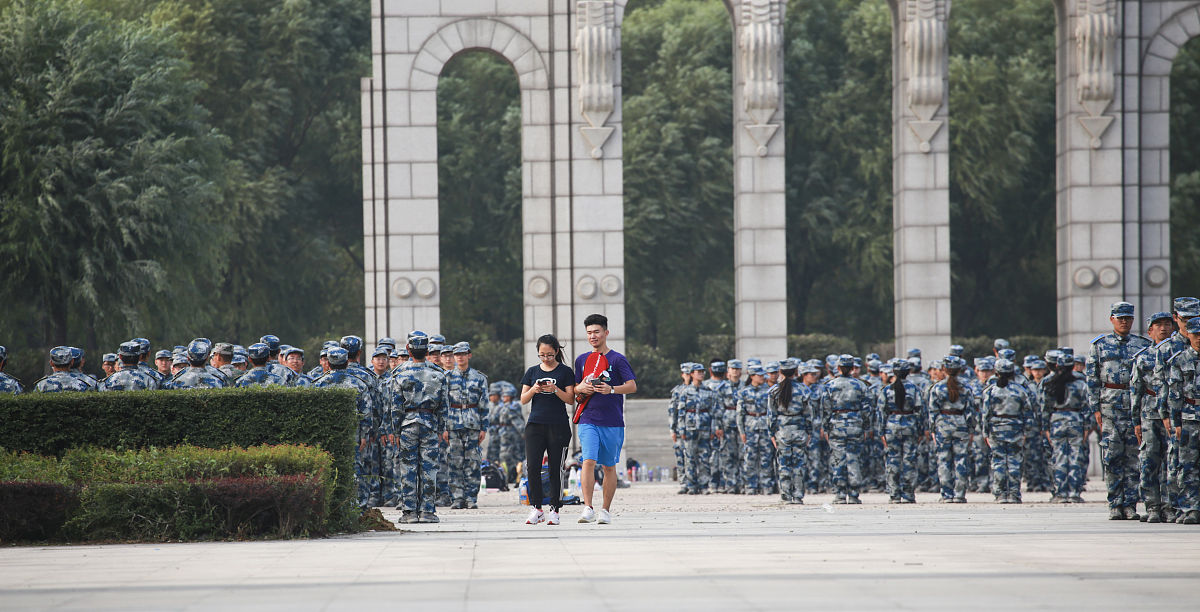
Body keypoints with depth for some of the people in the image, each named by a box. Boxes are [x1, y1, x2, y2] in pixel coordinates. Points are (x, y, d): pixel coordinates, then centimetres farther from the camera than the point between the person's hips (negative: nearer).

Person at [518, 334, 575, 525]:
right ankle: (536, 508, 0)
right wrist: (533, 390, -8)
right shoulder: (532, 372, 13)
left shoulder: (565, 372, 4)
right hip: (535, 424, 2)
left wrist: (555, 390, -16)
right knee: (532, 466, -7)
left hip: (558, 425, -2)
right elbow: (523, 399, 11)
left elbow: (570, 399, -1)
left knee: (555, 469, -1)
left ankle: (554, 509, 4)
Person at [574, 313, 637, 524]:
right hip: (588, 421, 2)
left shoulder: (617, 360, 0)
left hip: (612, 422, -2)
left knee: (609, 466, 6)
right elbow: (574, 388, 22)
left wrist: (611, 389, -26)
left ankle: (606, 510, 15)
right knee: (588, 461, -15)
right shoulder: (581, 360, 12)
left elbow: (632, 386, -9)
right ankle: (588, 509, -18)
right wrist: (581, 388, -2)